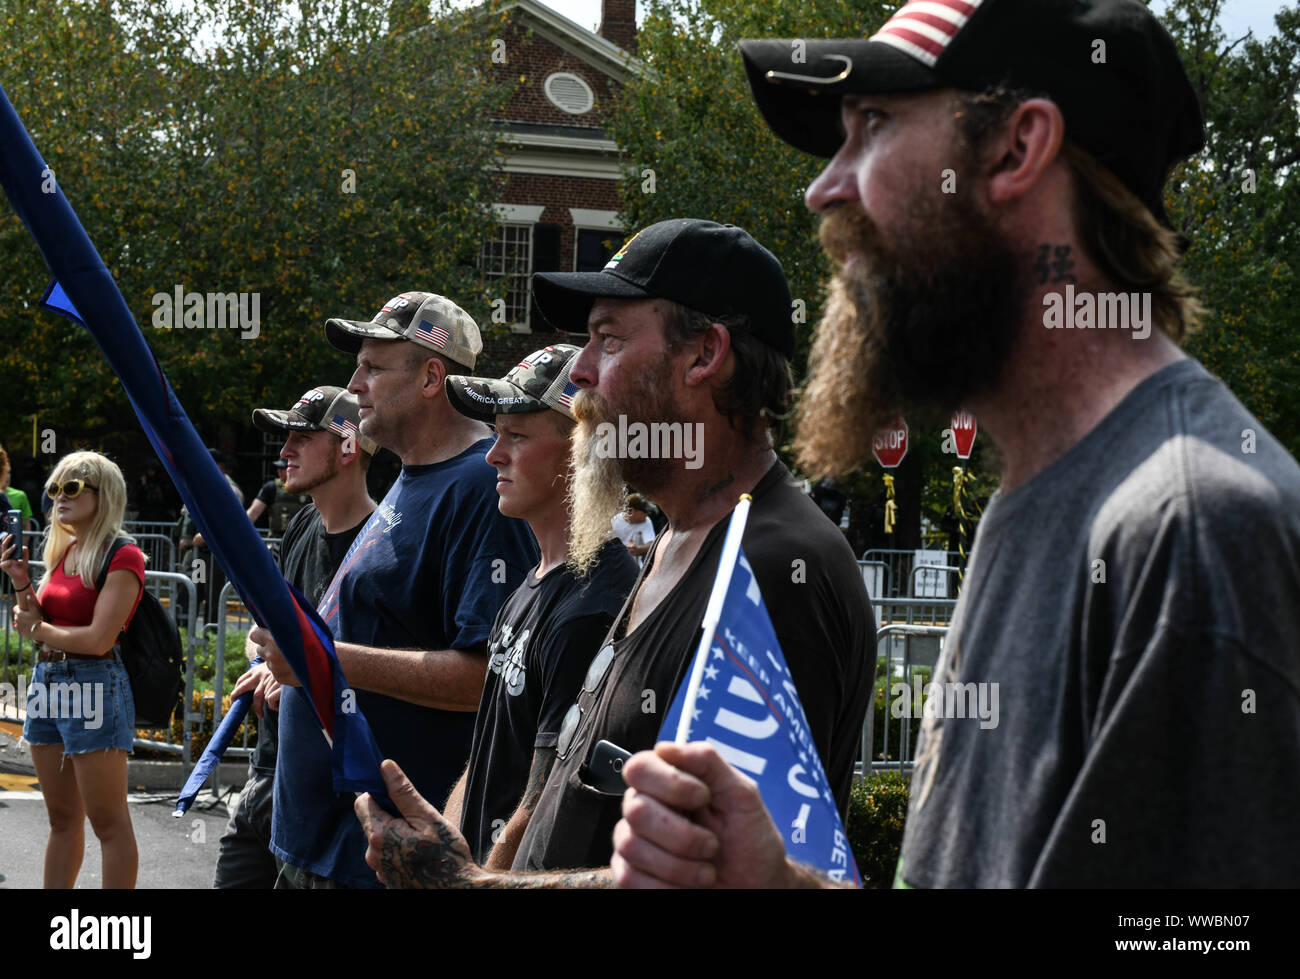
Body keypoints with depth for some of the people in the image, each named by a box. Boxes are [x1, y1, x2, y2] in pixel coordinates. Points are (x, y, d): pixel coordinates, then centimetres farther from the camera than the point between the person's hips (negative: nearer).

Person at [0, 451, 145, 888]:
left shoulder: (122, 556, -11)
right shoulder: (62, 552, 14)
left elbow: (99, 639, -18)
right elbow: (39, 622, 14)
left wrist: (37, 629, -4)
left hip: (94, 688, -8)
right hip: (47, 684, 8)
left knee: (108, 822, -3)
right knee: (62, 820, 13)